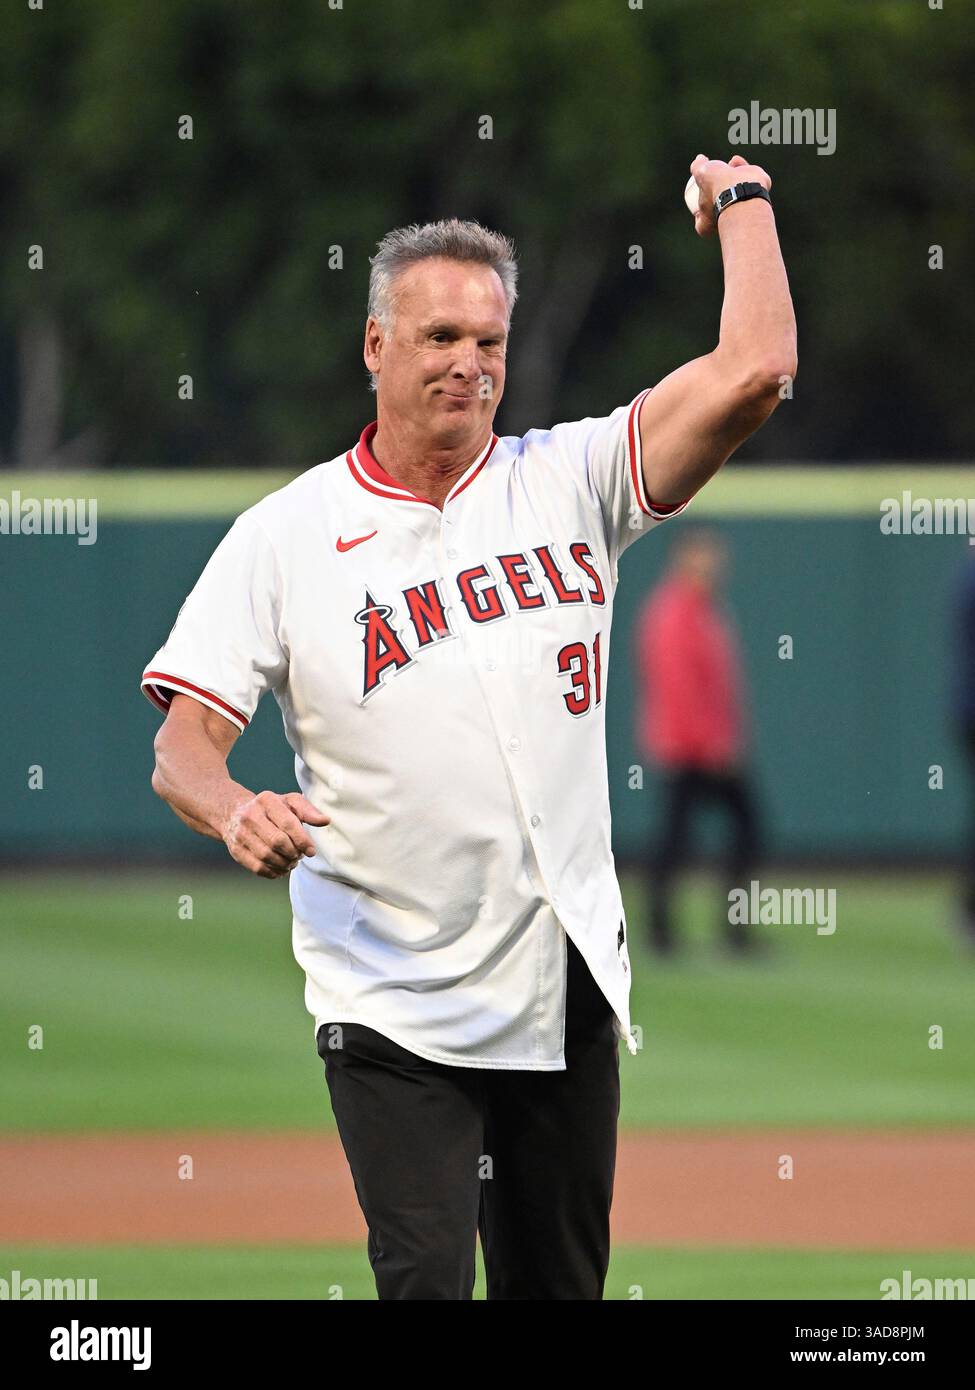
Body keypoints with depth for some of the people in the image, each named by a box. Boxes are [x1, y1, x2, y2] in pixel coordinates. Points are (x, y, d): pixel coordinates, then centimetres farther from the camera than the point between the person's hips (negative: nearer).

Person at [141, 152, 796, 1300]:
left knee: (560, 1285, 11)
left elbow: (752, 370, -6)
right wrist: (238, 814, -27)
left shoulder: (568, 481, 4)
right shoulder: (284, 535, 0)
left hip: (568, 984, 3)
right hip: (390, 1008, -3)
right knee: (424, 1281, -14)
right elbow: (183, 742, -5)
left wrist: (741, 201, 5)